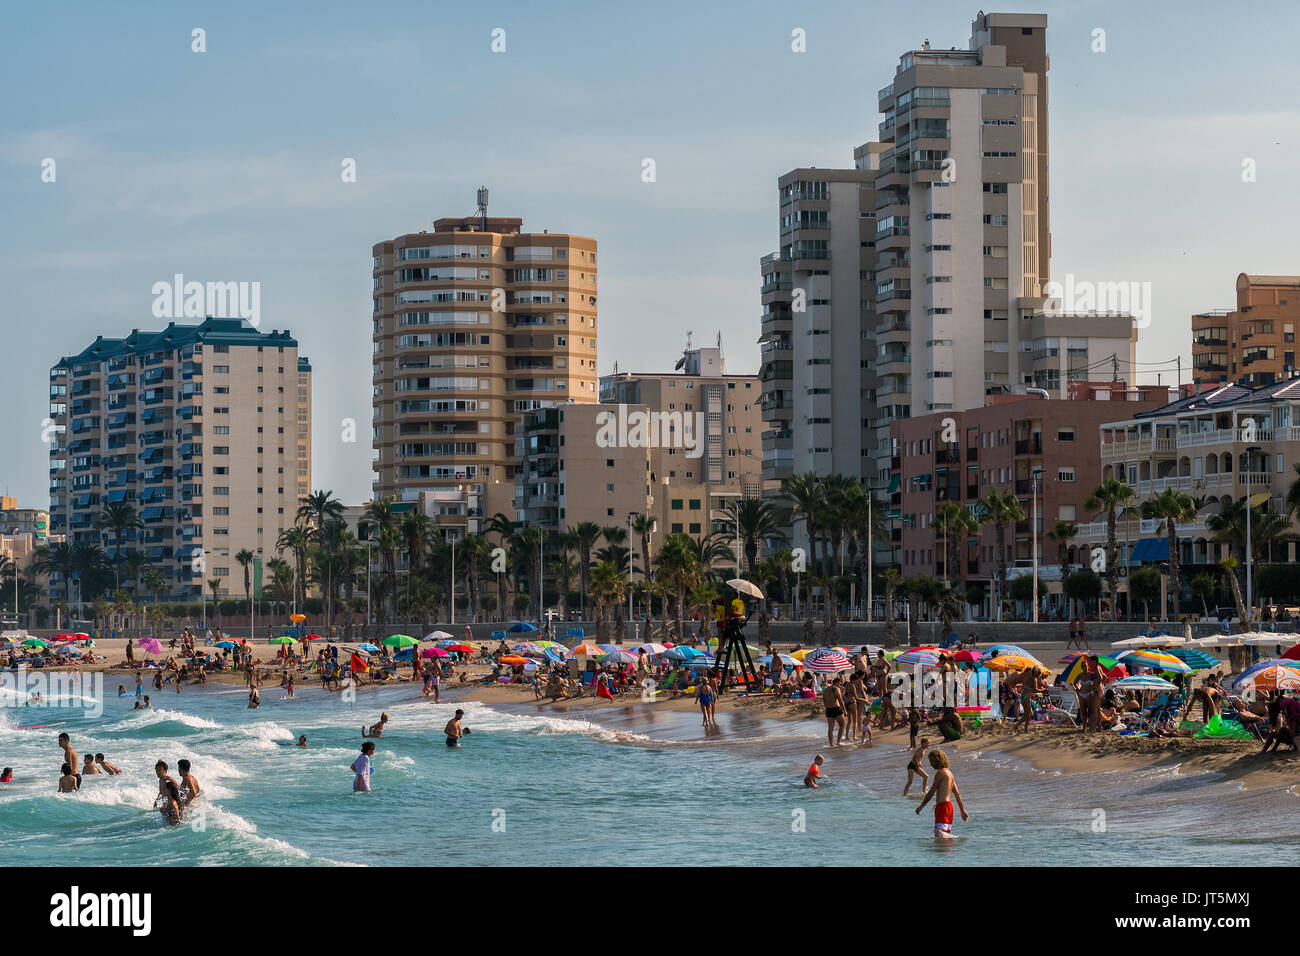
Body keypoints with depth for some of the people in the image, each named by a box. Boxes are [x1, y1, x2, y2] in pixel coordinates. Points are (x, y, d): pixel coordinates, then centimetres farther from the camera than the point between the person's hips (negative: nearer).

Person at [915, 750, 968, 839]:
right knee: (946, 835, 11)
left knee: (939, 834, -19)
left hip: (942, 806, -10)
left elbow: (931, 792, -8)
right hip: (949, 805, 10)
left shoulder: (940, 773, -10)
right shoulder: (949, 773, 18)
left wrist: (921, 806, 0)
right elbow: (957, 794, 21)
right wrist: (963, 810, 24)